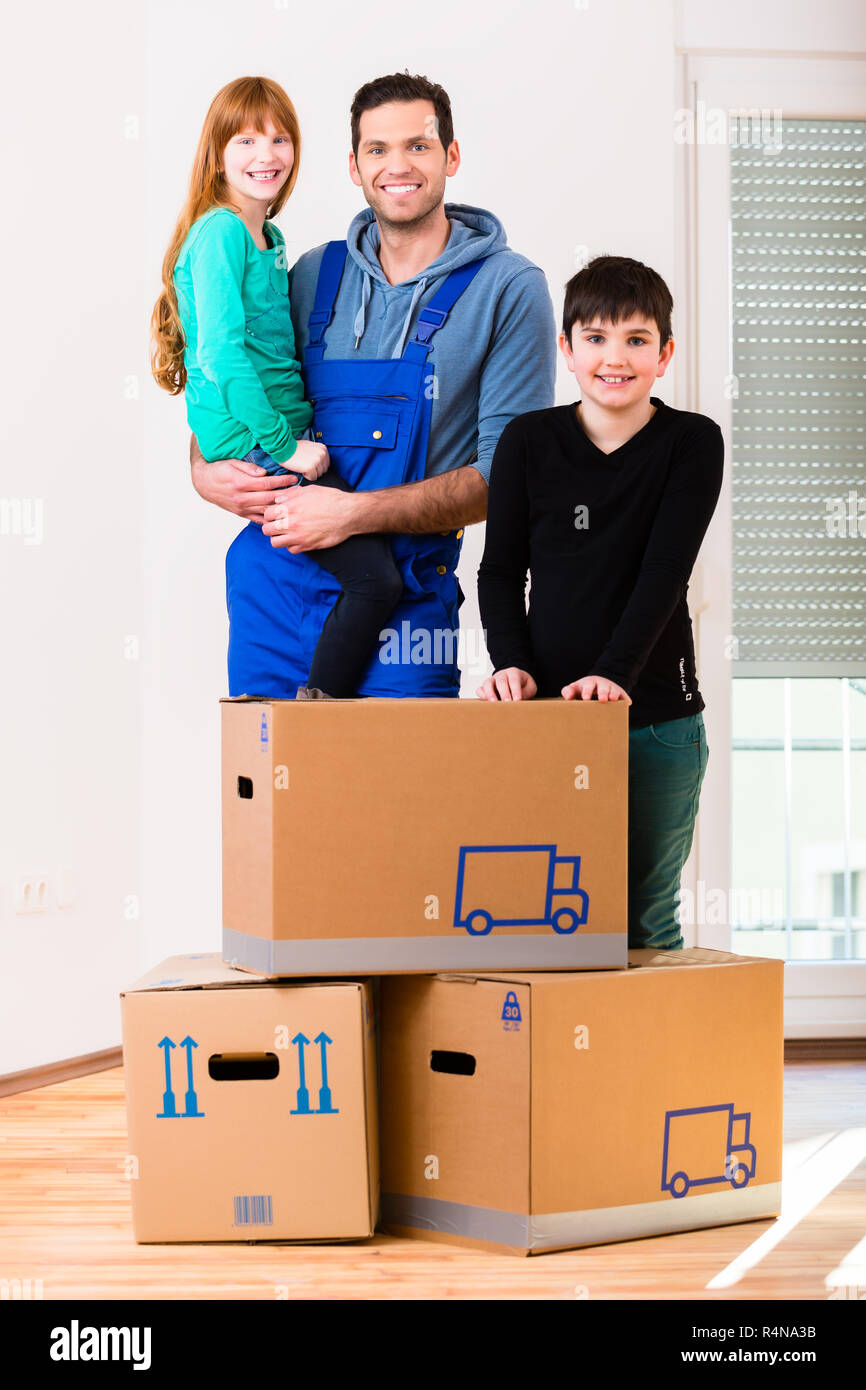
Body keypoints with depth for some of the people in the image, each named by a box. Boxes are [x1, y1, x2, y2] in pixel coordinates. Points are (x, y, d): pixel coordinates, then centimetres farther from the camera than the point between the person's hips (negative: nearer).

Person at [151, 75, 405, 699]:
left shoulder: (270, 237, 18)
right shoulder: (220, 232, -10)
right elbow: (223, 352, -19)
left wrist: (303, 433, 15)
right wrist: (285, 445, -18)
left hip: (287, 433, 9)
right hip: (251, 445, -9)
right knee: (373, 577, -16)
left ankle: (323, 705, 4)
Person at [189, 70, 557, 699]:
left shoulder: (508, 288, -3)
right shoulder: (316, 275, 9)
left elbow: (506, 474, -10)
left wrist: (353, 512, -17)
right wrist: (207, 471, -4)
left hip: (401, 595, -3)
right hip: (272, 586, 4)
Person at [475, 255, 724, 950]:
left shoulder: (693, 443, 1)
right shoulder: (528, 441, 5)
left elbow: (664, 572, -8)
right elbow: (500, 571, 6)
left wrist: (614, 673, -21)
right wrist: (511, 663, -10)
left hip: (657, 715, -1)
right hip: (545, 711, 1)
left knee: (646, 916, 3)